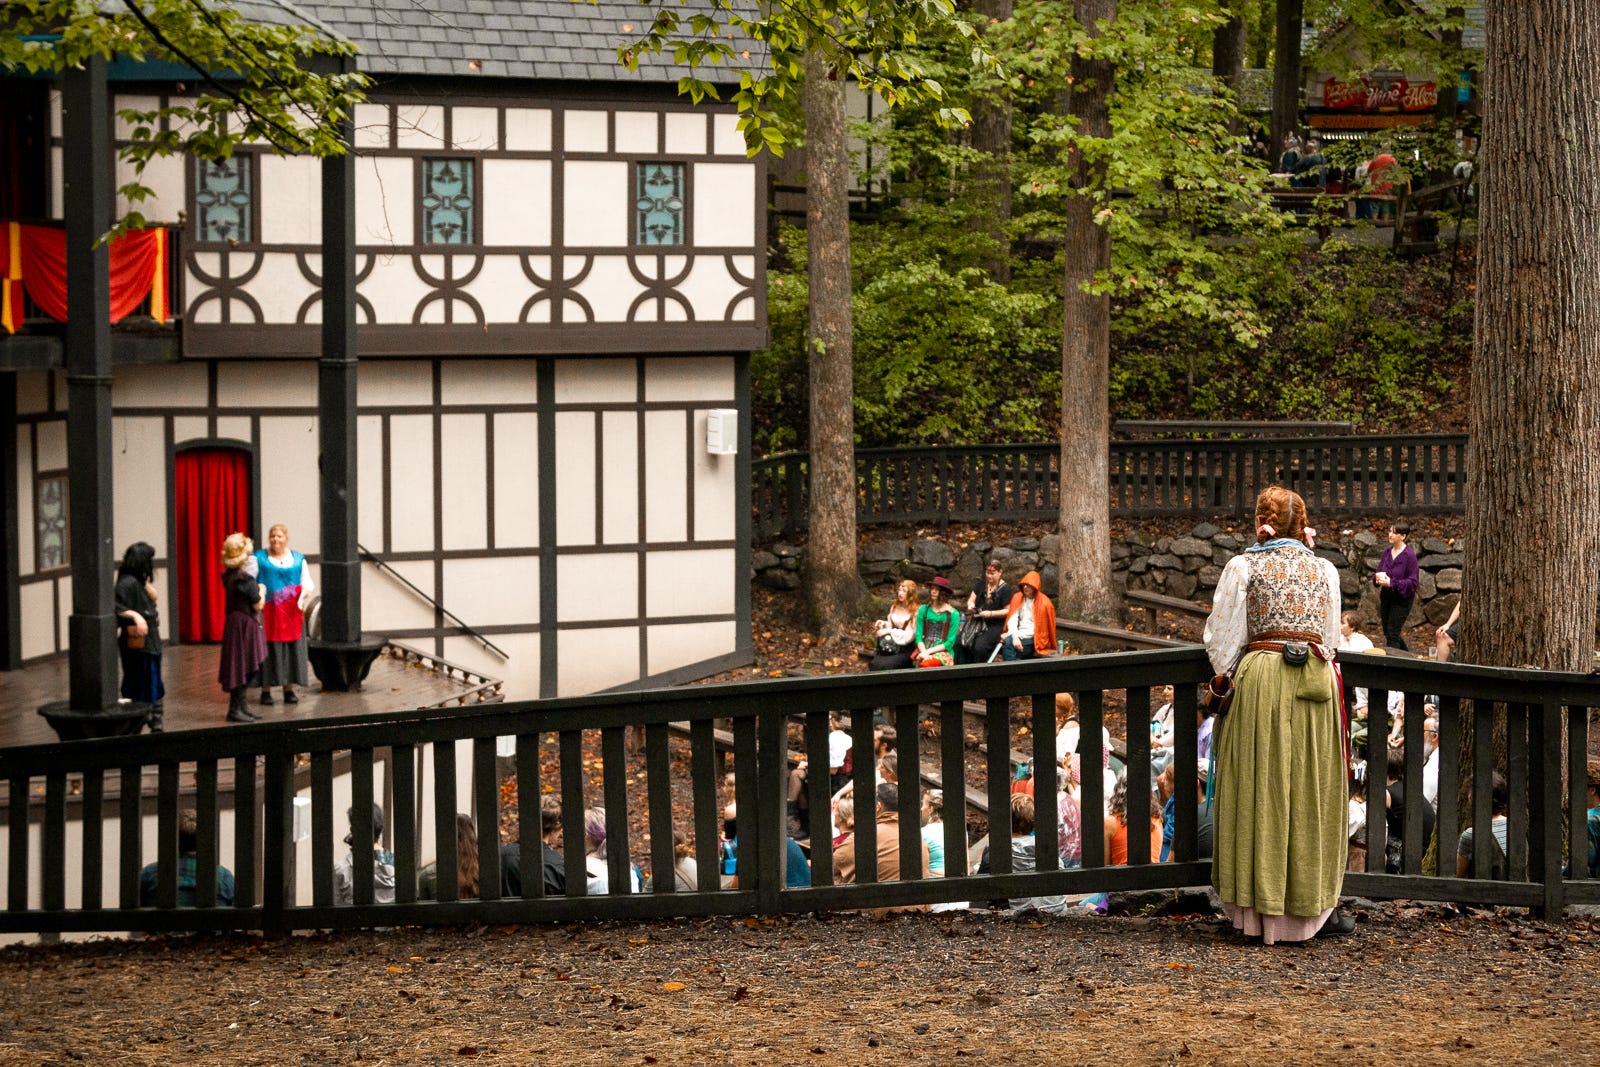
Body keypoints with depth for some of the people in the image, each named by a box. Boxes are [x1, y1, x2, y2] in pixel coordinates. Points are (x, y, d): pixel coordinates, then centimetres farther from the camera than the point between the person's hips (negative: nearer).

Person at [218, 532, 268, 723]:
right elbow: (258, 605, -14)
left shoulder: (228, 576, 6)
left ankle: (240, 707, 21)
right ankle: (235, 709, 0)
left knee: (242, 668, 15)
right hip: (245, 625, -9)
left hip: (232, 622, 9)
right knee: (243, 667, -3)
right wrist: (262, 591, 3)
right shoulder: (245, 579, -19)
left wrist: (256, 588, 11)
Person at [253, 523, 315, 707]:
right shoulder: (259, 559, 3)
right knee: (268, 649, -4)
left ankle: (289, 690, 10)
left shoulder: (298, 559, 12)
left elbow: (307, 582, 11)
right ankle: (266, 691, 3)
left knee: (291, 649, 3)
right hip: (268, 612, -3)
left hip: (291, 612, 3)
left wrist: (306, 591, -11)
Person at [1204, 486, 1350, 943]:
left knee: (1261, 789, 3)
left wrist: (1229, 671, 22)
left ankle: (1261, 906, 3)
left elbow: (1221, 636, 4)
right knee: (1313, 790, 8)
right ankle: (1316, 901, 10)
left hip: (1261, 678, -2)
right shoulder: (1325, 570, 12)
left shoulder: (1243, 566, 3)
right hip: (1317, 680, 2)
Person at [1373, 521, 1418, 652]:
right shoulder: (1387, 552, 6)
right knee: (1387, 633, 14)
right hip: (1386, 596, 7)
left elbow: (1412, 581, -15)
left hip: (1402, 598, -7)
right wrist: (1377, 578, -8)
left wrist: (1391, 583, -23)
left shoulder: (1409, 555, -15)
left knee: (1393, 634, -7)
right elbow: (1379, 571, 16)